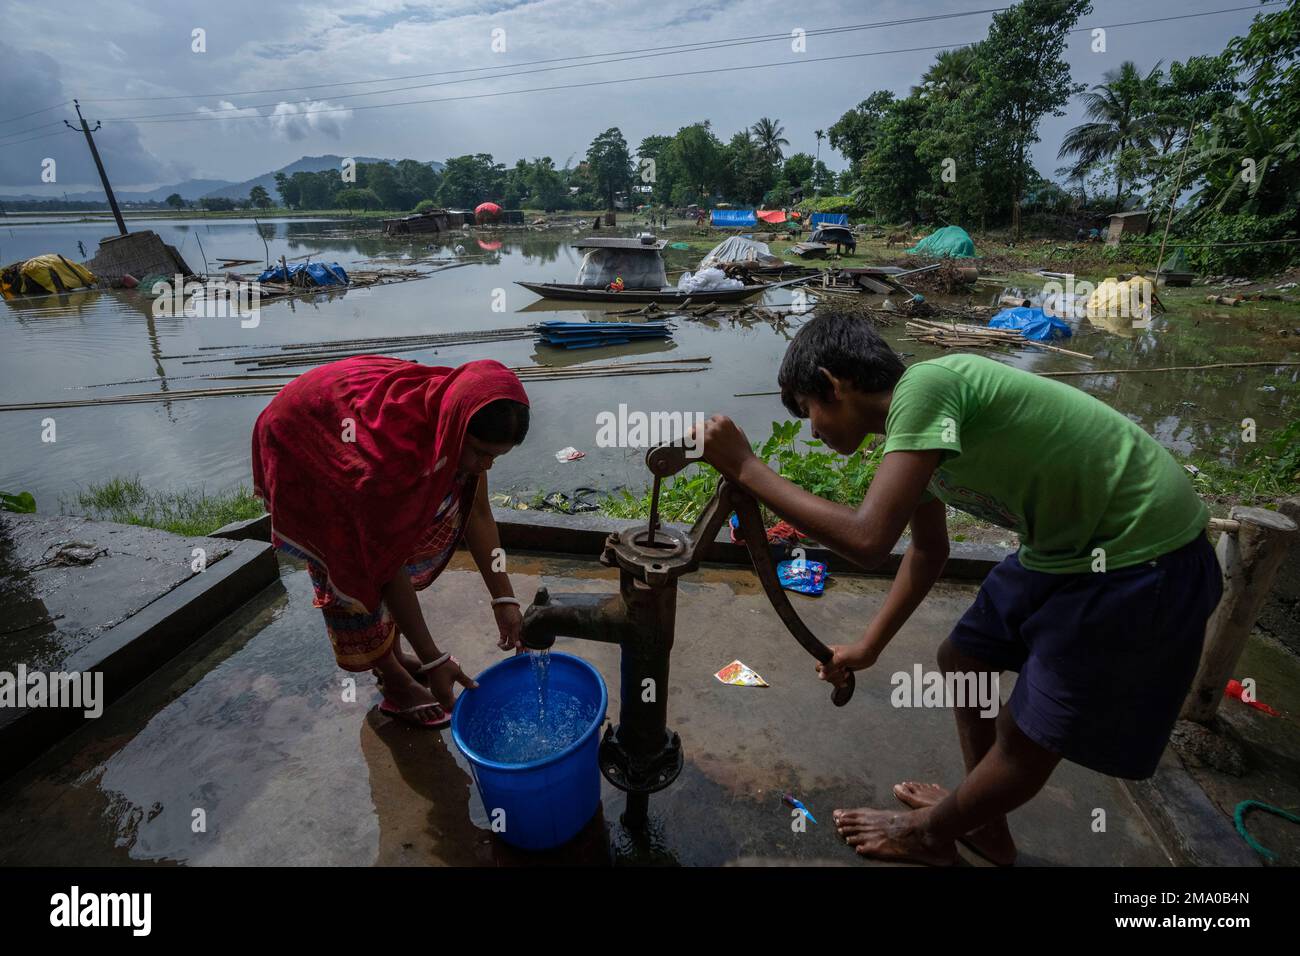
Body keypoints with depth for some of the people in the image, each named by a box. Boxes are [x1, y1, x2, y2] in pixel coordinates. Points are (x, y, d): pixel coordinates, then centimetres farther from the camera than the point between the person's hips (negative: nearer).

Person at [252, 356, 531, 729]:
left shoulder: (459, 412, -25)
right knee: (351, 570, -3)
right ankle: (395, 683, 15)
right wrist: (432, 660, -28)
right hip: (299, 445, -6)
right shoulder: (395, 448, -44)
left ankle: (393, 654, 26)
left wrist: (504, 598, -17)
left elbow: (476, 512, -15)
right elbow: (388, 566, -34)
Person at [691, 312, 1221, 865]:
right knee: (961, 659, 16)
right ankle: (984, 827, 37)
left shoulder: (924, 386, -25)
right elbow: (928, 552, 15)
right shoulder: (915, 422, 4)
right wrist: (867, 649, 17)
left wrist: (745, 467, -24)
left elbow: (867, 541, -34)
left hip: (1144, 558, -9)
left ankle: (928, 835, 30)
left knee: (1026, 737, 5)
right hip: (1070, 543, 9)